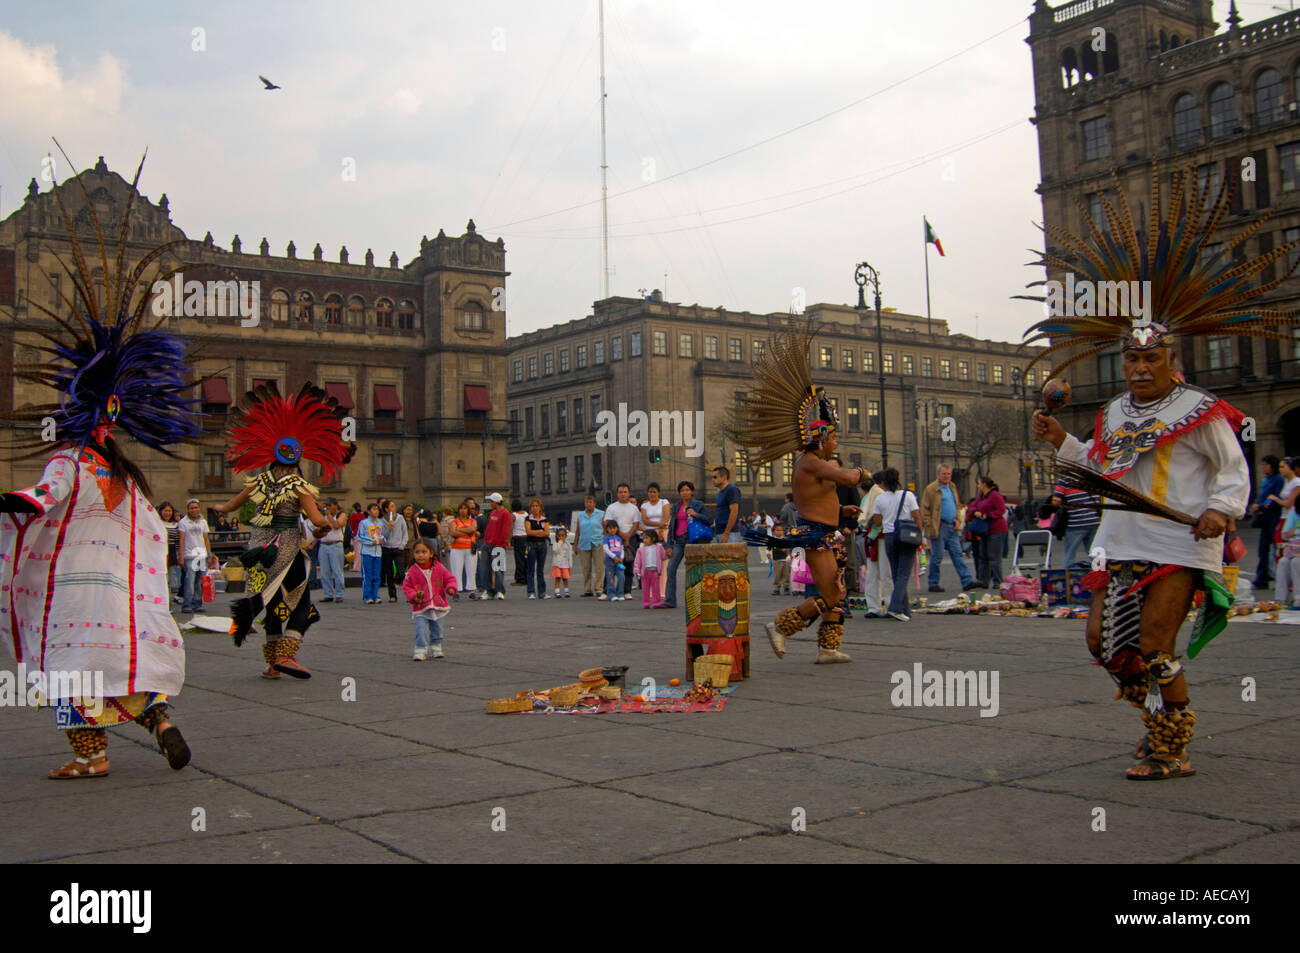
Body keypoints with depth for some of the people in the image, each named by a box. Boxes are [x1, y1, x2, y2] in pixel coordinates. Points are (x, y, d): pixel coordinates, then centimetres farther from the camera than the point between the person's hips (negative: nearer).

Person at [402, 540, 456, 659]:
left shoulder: (439, 568, -2)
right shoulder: (411, 572, -6)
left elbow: (449, 578, 5)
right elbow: (406, 587, 0)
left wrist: (451, 588, -14)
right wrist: (413, 596, -15)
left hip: (438, 607, 2)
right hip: (421, 609, -2)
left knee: (437, 630, 13)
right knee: (421, 630, -14)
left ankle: (436, 649, 30)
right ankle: (420, 651, -6)